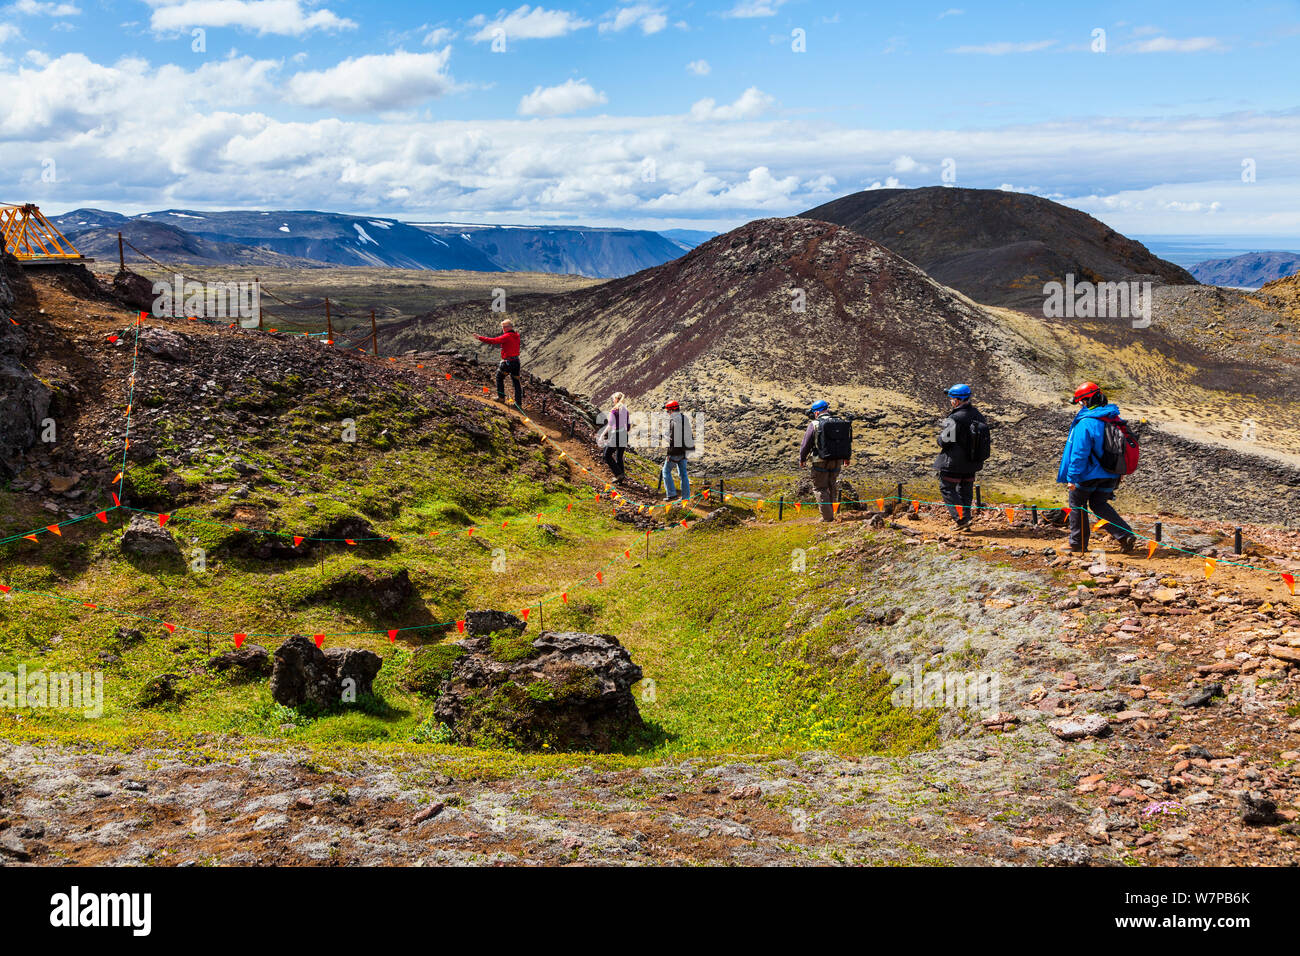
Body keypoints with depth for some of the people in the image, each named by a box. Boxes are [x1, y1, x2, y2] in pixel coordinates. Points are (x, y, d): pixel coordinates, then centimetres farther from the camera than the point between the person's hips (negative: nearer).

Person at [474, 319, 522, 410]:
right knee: (516, 382, 9)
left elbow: (493, 341, -18)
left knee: (499, 378, 16)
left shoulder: (506, 337, -15)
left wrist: (480, 338, -13)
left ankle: (501, 398, 18)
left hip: (508, 362, -7)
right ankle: (519, 403, 7)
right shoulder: (516, 335, 8)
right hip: (516, 361, 7)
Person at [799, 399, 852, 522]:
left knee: (820, 488, 5)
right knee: (832, 486, 20)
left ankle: (827, 516, 0)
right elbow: (848, 442, 17)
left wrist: (802, 459, 12)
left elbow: (806, 444, -5)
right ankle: (832, 512, 27)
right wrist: (847, 458, 33)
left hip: (821, 462, -5)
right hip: (838, 461, 5)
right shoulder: (841, 423, 5)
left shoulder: (814, 424, -10)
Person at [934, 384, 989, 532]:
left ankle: (963, 519, -5)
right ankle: (966, 522, 21)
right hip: (972, 463, 7)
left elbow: (945, 442, -19)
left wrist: (939, 437, 5)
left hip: (954, 463, -7)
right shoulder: (978, 416, 3)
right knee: (966, 490, 18)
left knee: (947, 489, 4)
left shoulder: (954, 419, -22)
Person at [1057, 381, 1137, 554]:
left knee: (1077, 504, 13)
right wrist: (1117, 474, 21)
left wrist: (1072, 478, -17)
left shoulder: (1085, 423, -22)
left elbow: (1079, 454, -23)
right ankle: (1126, 535, 5)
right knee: (1099, 504, 20)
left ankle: (1078, 543, 20)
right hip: (1111, 475, 7)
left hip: (1089, 474, -7)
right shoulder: (1113, 419, 3)